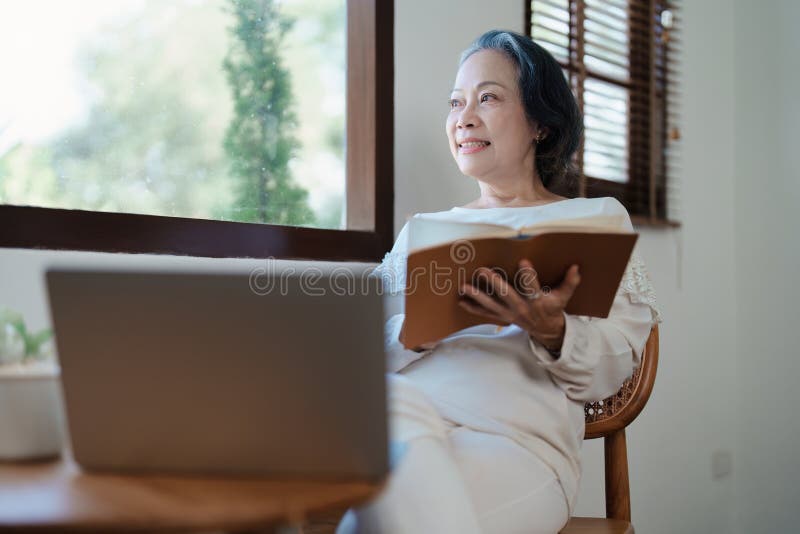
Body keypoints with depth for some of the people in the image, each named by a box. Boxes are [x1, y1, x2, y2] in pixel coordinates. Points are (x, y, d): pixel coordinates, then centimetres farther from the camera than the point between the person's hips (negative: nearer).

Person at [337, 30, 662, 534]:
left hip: (520, 436, -3)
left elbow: (613, 369, 6)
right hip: (404, 413, 4)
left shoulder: (595, 217, 18)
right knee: (393, 401, -35)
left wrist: (553, 332, -17)